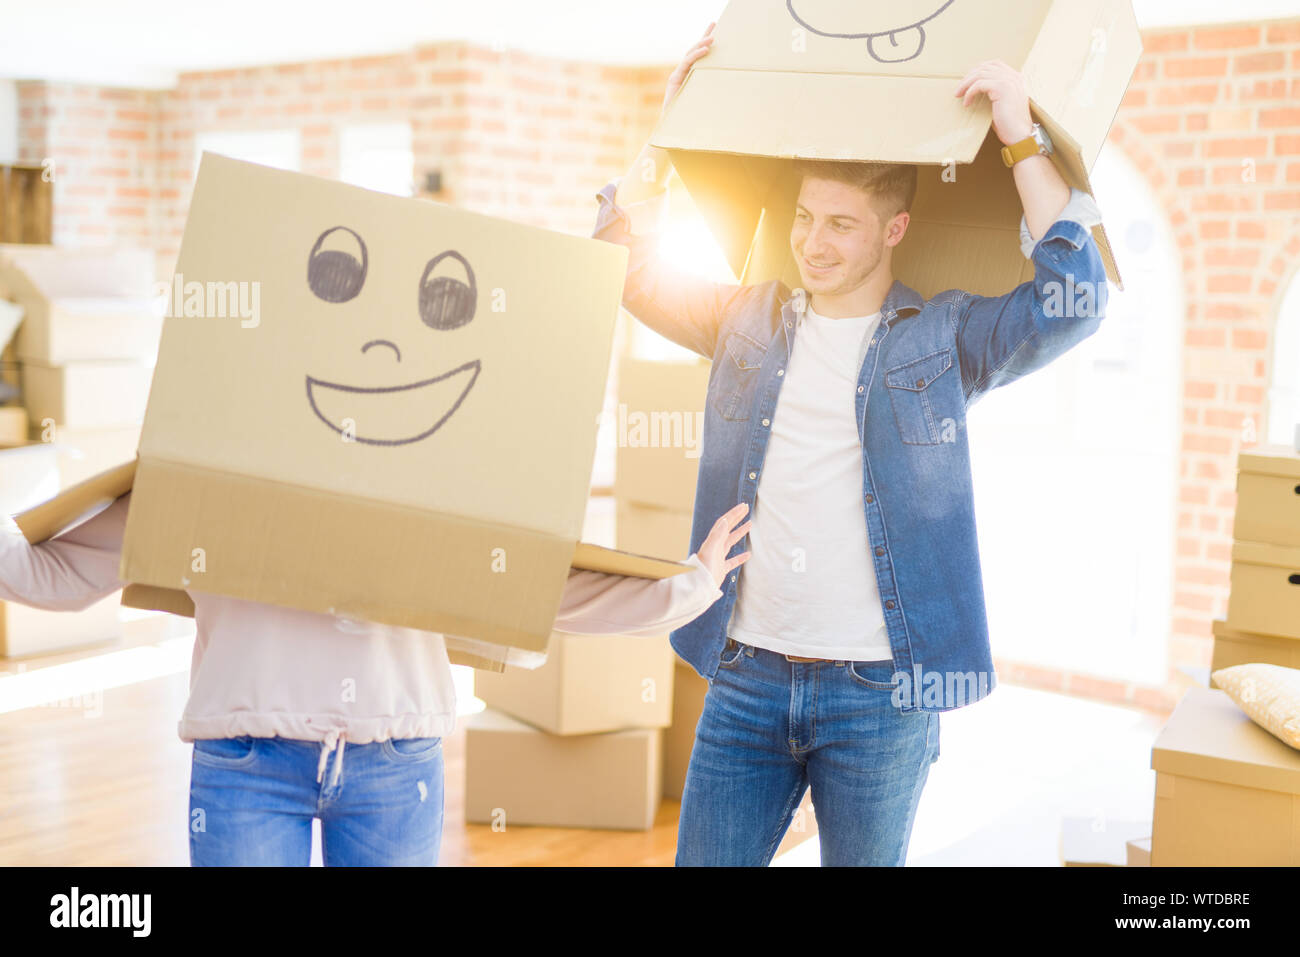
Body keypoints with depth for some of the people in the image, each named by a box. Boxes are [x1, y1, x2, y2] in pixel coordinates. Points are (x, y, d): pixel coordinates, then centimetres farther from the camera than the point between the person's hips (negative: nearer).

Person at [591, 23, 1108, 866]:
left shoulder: (946, 338, -2)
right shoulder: (749, 320, 8)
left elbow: (1074, 301, -15)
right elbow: (630, 268, 13)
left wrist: (1021, 140, -16)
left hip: (879, 693, -3)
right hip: (745, 675, 3)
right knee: (704, 857, 9)